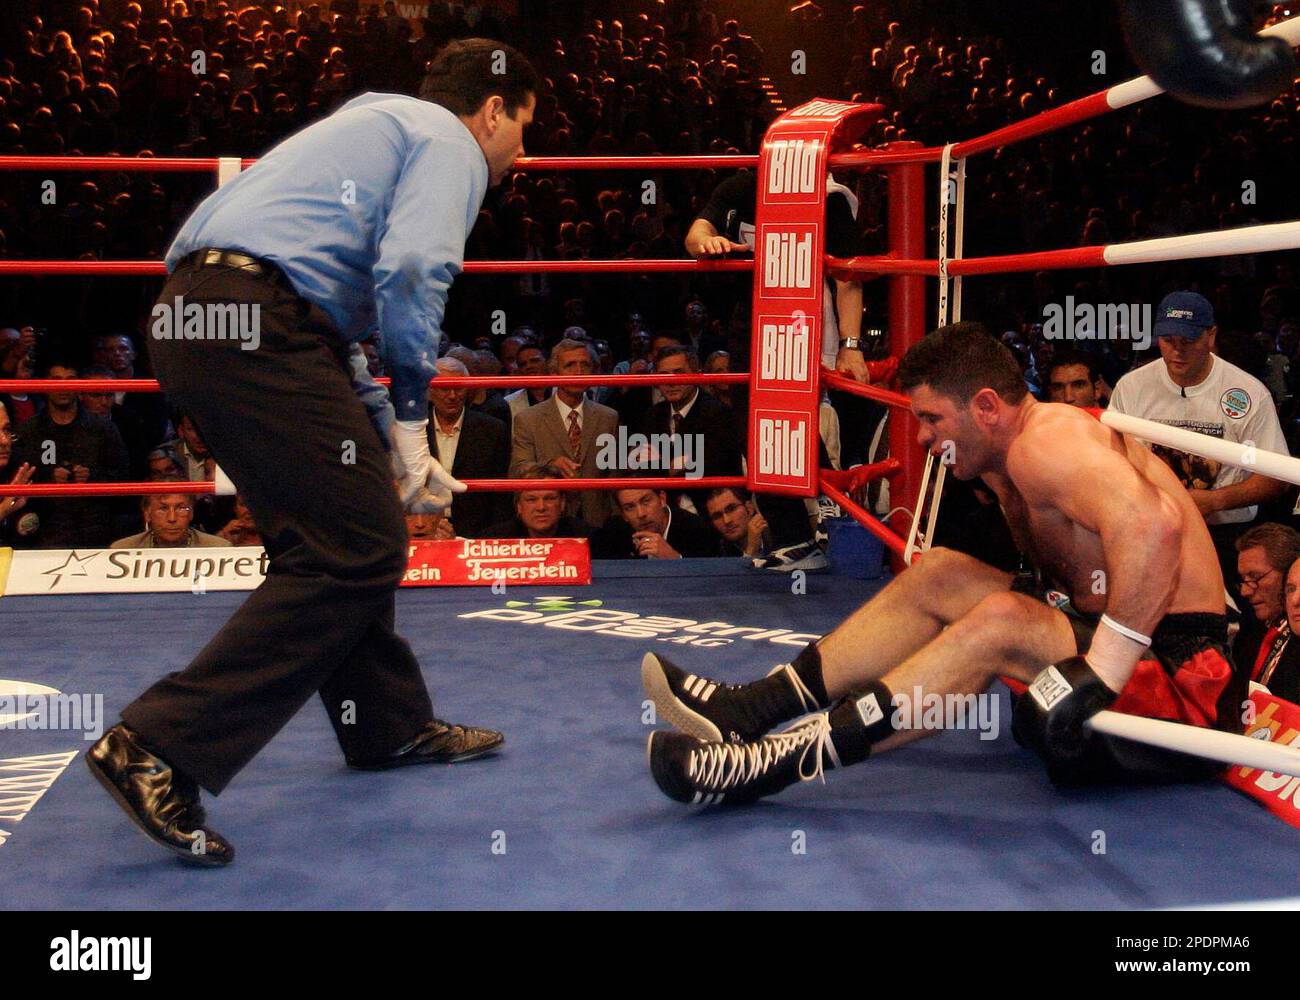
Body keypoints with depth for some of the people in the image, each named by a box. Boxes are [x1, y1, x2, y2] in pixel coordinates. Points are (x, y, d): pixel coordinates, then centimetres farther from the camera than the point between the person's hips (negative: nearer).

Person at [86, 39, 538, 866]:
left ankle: (390, 725, 32)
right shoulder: (448, 143, 6)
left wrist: (393, 438, 23)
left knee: (339, 530, 20)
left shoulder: (381, 127, 34)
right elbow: (411, 270, -15)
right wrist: (412, 410, -3)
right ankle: (159, 749, -14)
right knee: (356, 550, -10)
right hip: (256, 316, -10)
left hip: (195, 315, 10)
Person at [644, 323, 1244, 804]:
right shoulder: (1011, 463, 11)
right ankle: (746, 710, -5)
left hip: (1181, 680, -10)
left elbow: (1152, 526, -38)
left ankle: (775, 766, -33)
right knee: (939, 575, 5)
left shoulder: (1045, 442, -20)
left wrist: (1098, 676, -37)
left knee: (999, 623, -31)